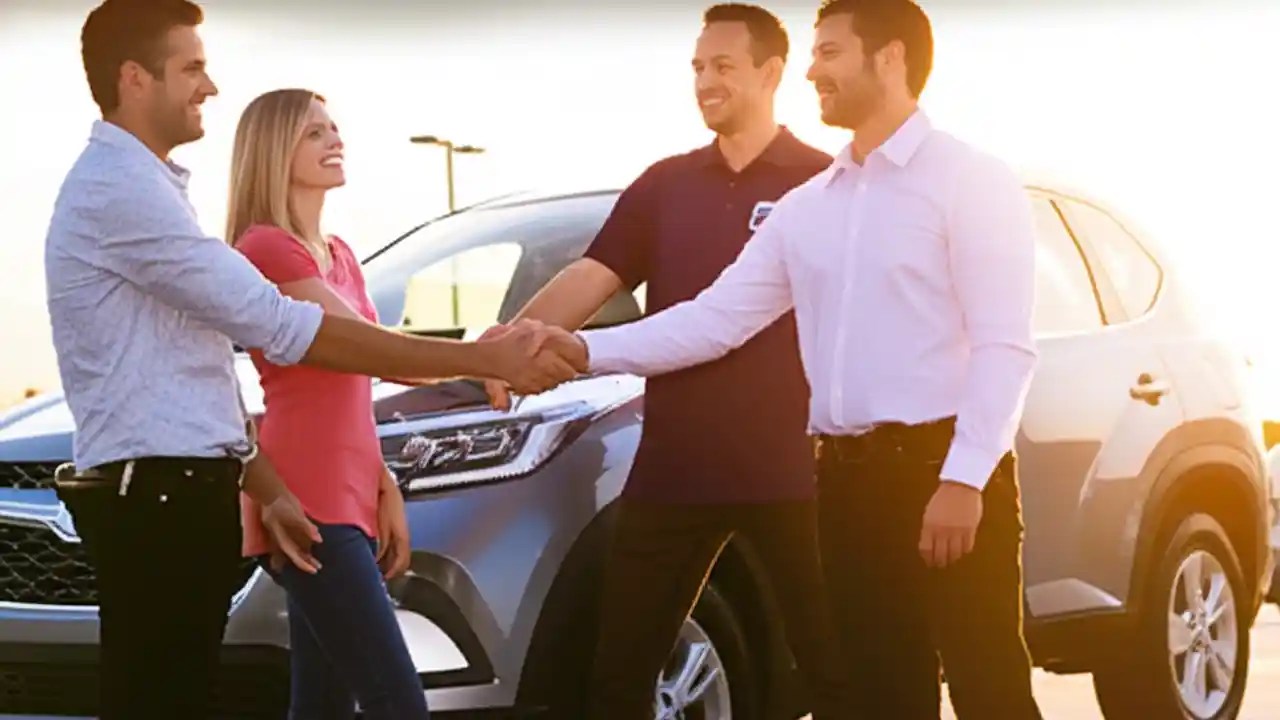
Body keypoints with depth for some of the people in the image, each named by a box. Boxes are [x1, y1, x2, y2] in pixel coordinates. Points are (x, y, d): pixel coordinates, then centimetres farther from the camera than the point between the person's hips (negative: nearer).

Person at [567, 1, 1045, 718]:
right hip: (849, 478, 7)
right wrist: (576, 350, 2)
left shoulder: (970, 180, -4)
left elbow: (1004, 348, -11)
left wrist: (963, 478, -19)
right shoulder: (805, 208, 16)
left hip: (944, 470, -7)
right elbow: (715, 319, 11)